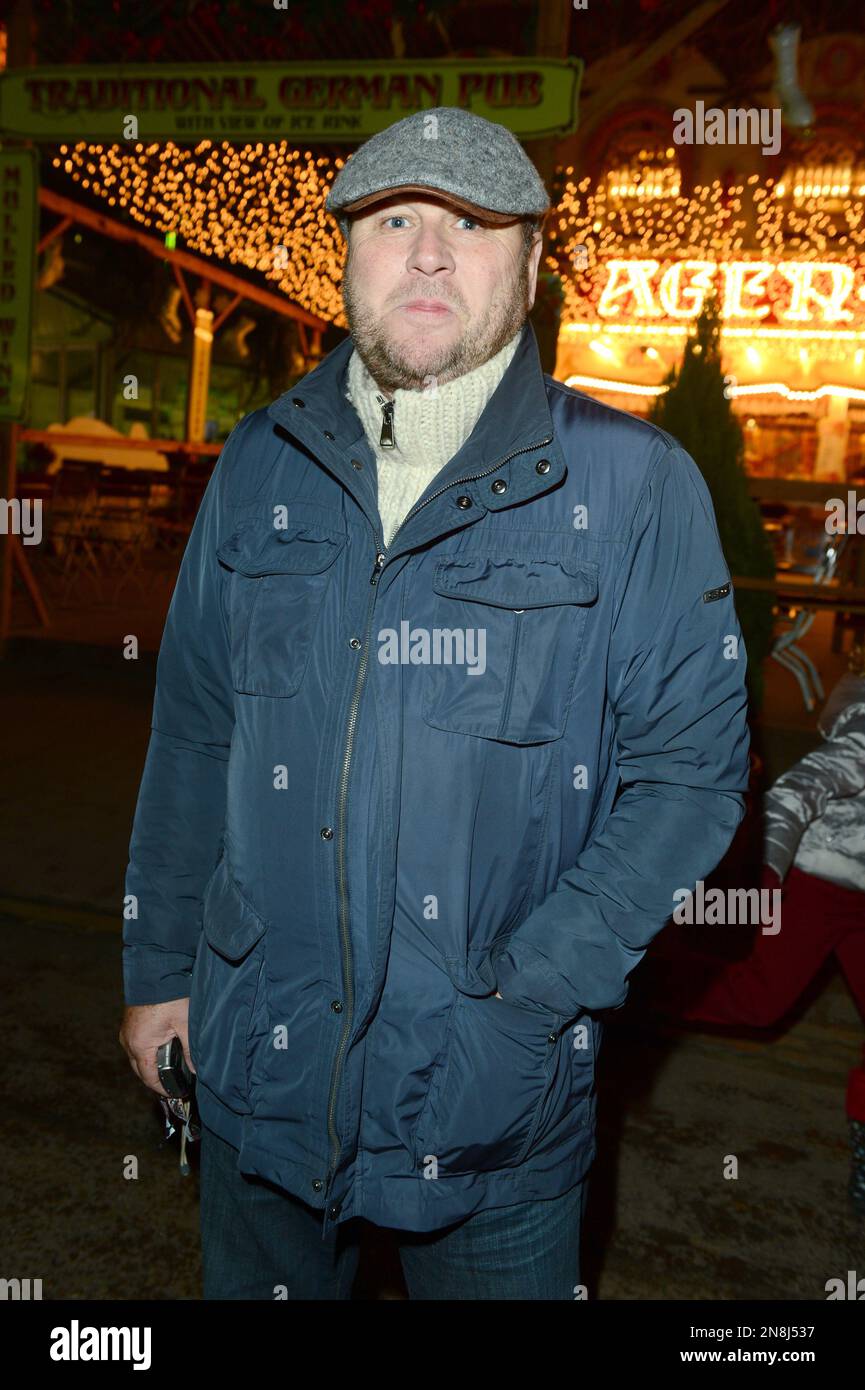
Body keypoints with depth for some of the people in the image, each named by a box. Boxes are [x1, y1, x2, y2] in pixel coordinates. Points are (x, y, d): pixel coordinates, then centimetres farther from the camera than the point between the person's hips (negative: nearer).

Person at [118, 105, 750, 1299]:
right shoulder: (261, 467, 2)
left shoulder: (636, 485, -8)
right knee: (255, 1282, 24)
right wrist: (159, 968, 9)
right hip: (259, 1059, 3)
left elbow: (690, 768, -8)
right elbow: (193, 736, 7)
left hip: (495, 1089, -2)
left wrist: (528, 987, -16)